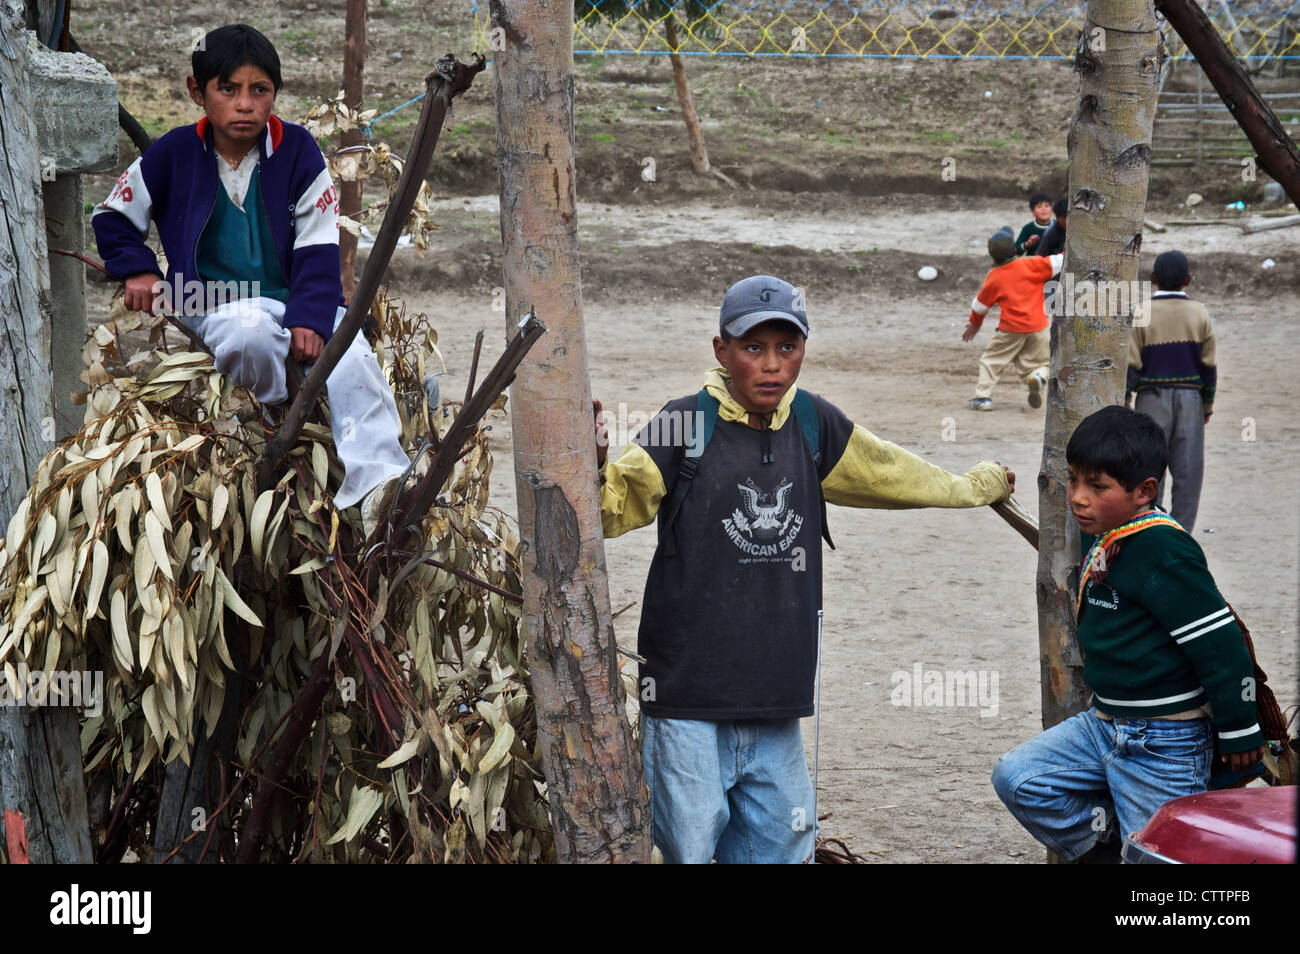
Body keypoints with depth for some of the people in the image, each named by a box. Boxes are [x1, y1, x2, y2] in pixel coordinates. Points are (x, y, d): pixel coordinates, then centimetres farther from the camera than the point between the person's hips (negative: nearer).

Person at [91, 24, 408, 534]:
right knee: (251, 333, -39)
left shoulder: (298, 151, 2)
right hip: (220, 305, -1)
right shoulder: (174, 155, 2)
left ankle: (376, 478, -42)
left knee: (353, 358, -29)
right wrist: (137, 269, -2)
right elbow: (113, 217, 16)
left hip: (299, 303, 1)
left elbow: (318, 247, -2)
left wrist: (310, 318, -17)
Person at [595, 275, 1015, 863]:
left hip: (776, 704, 5)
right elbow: (611, 509, -12)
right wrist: (592, 466, -34)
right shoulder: (686, 426, -7)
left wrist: (972, 485, 40)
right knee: (690, 843, -5)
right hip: (689, 700, -5)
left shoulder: (812, 424, 8)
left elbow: (884, 470, 26)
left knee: (782, 840, 11)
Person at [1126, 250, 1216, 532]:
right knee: (1188, 470, 5)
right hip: (1190, 397, 1)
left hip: (1152, 397, -1)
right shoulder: (1200, 315, -1)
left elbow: (1130, 365, -9)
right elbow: (1208, 364, 2)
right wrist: (1208, 403, 13)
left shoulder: (1141, 315, -8)